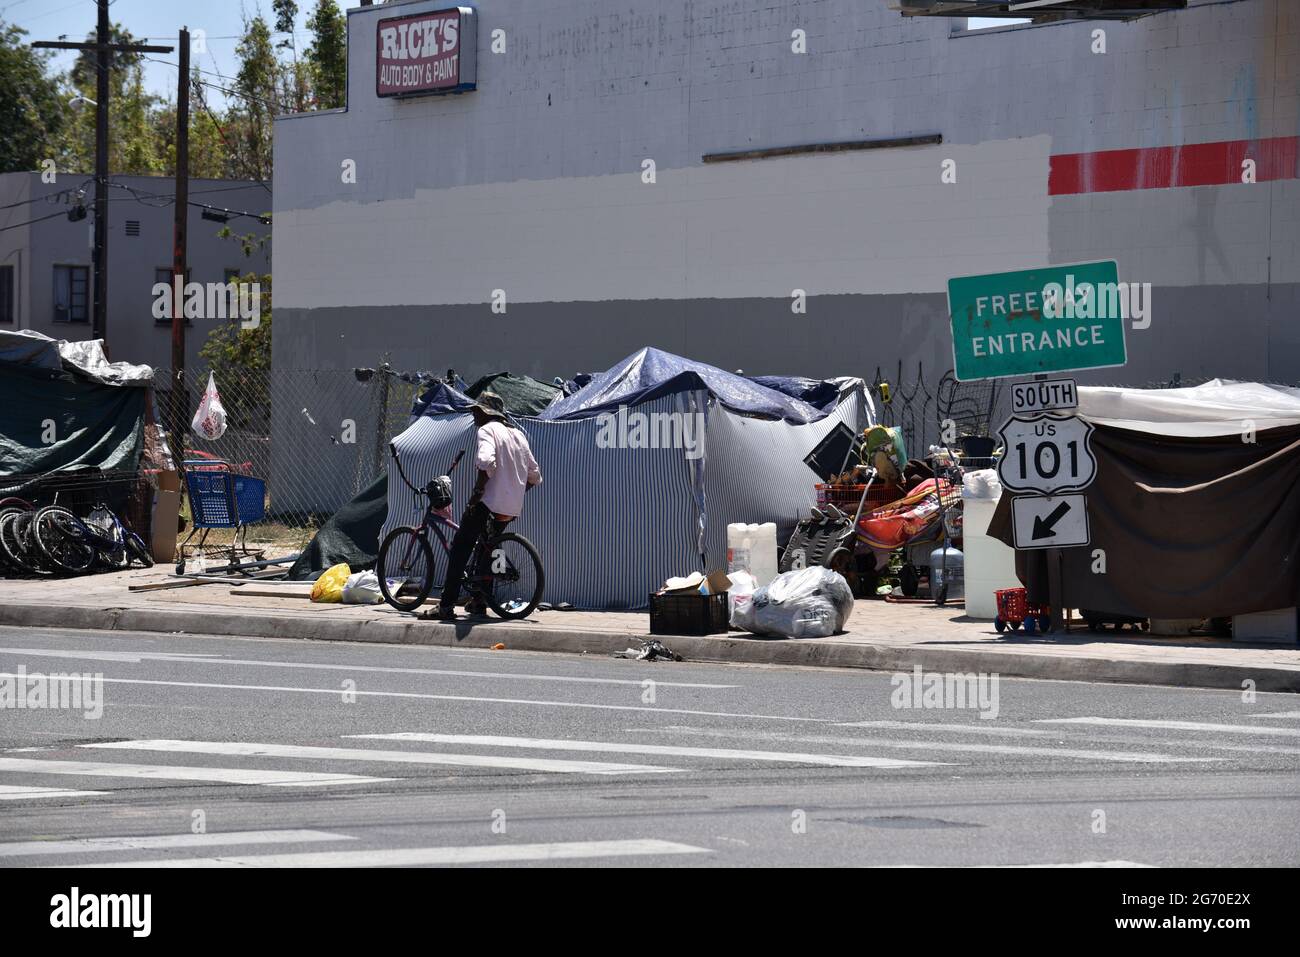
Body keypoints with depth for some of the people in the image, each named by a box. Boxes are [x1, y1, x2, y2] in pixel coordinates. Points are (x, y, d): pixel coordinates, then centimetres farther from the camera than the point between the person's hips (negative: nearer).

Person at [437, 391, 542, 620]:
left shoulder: (487, 431, -6)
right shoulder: (518, 434, 17)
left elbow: (486, 462, -26)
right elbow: (535, 476, 18)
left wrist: (478, 490, -18)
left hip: (489, 502, -8)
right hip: (513, 507, 8)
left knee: (460, 549, -3)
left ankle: (447, 605, -10)